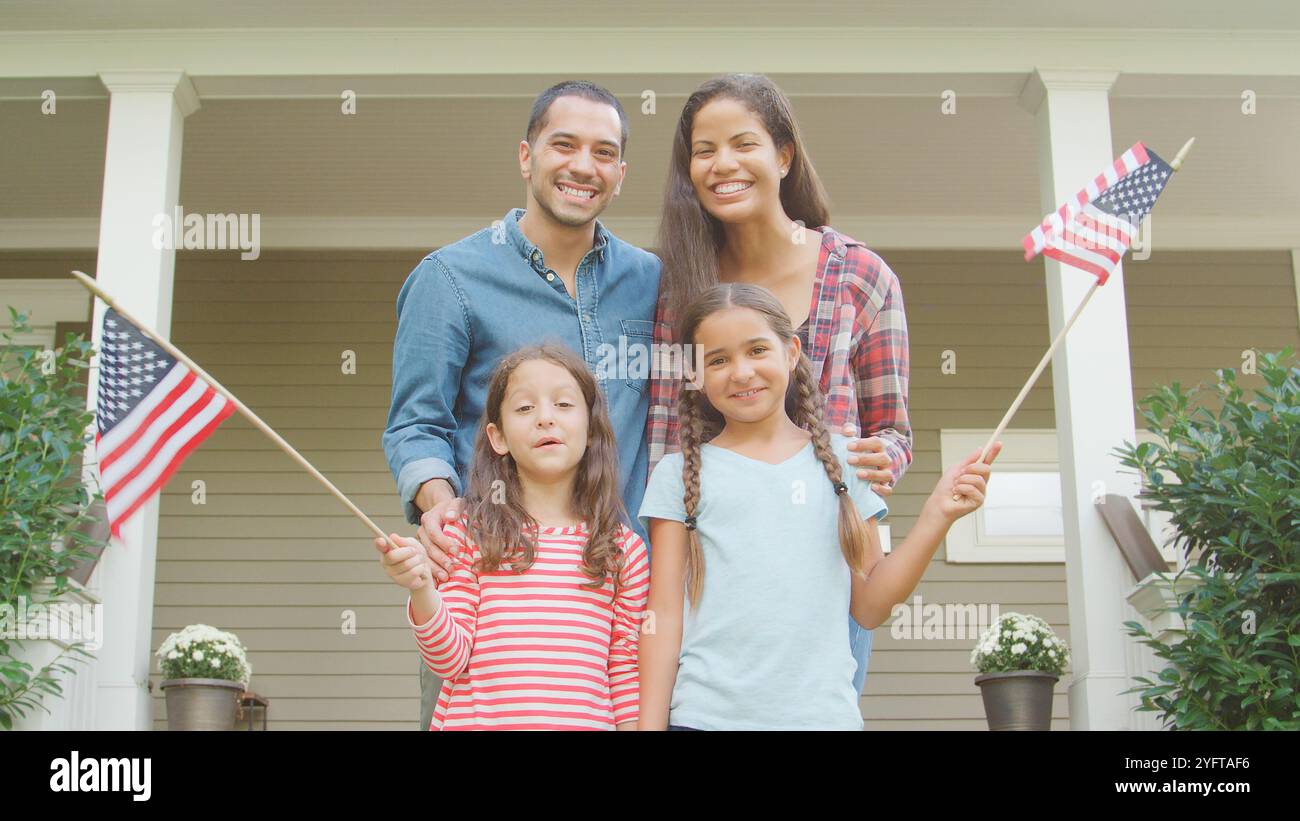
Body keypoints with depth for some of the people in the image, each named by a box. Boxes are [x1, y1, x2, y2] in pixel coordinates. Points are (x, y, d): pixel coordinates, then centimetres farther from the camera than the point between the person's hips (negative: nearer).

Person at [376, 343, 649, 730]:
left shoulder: (625, 549, 2)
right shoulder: (467, 534, -1)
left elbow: (625, 672, 6)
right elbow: (450, 659, -4)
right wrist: (422, 589, -18)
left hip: (587, 720, 1)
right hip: (477, 719, -1)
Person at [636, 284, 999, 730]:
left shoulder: (842, 460, 6)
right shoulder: (679, 474, 4)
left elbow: (869, 608, 6)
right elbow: (665, 613, 3)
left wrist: (936, 516, -1)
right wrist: (650, 723, -3)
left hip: (825, 713, 1)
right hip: (706, 714, -1)